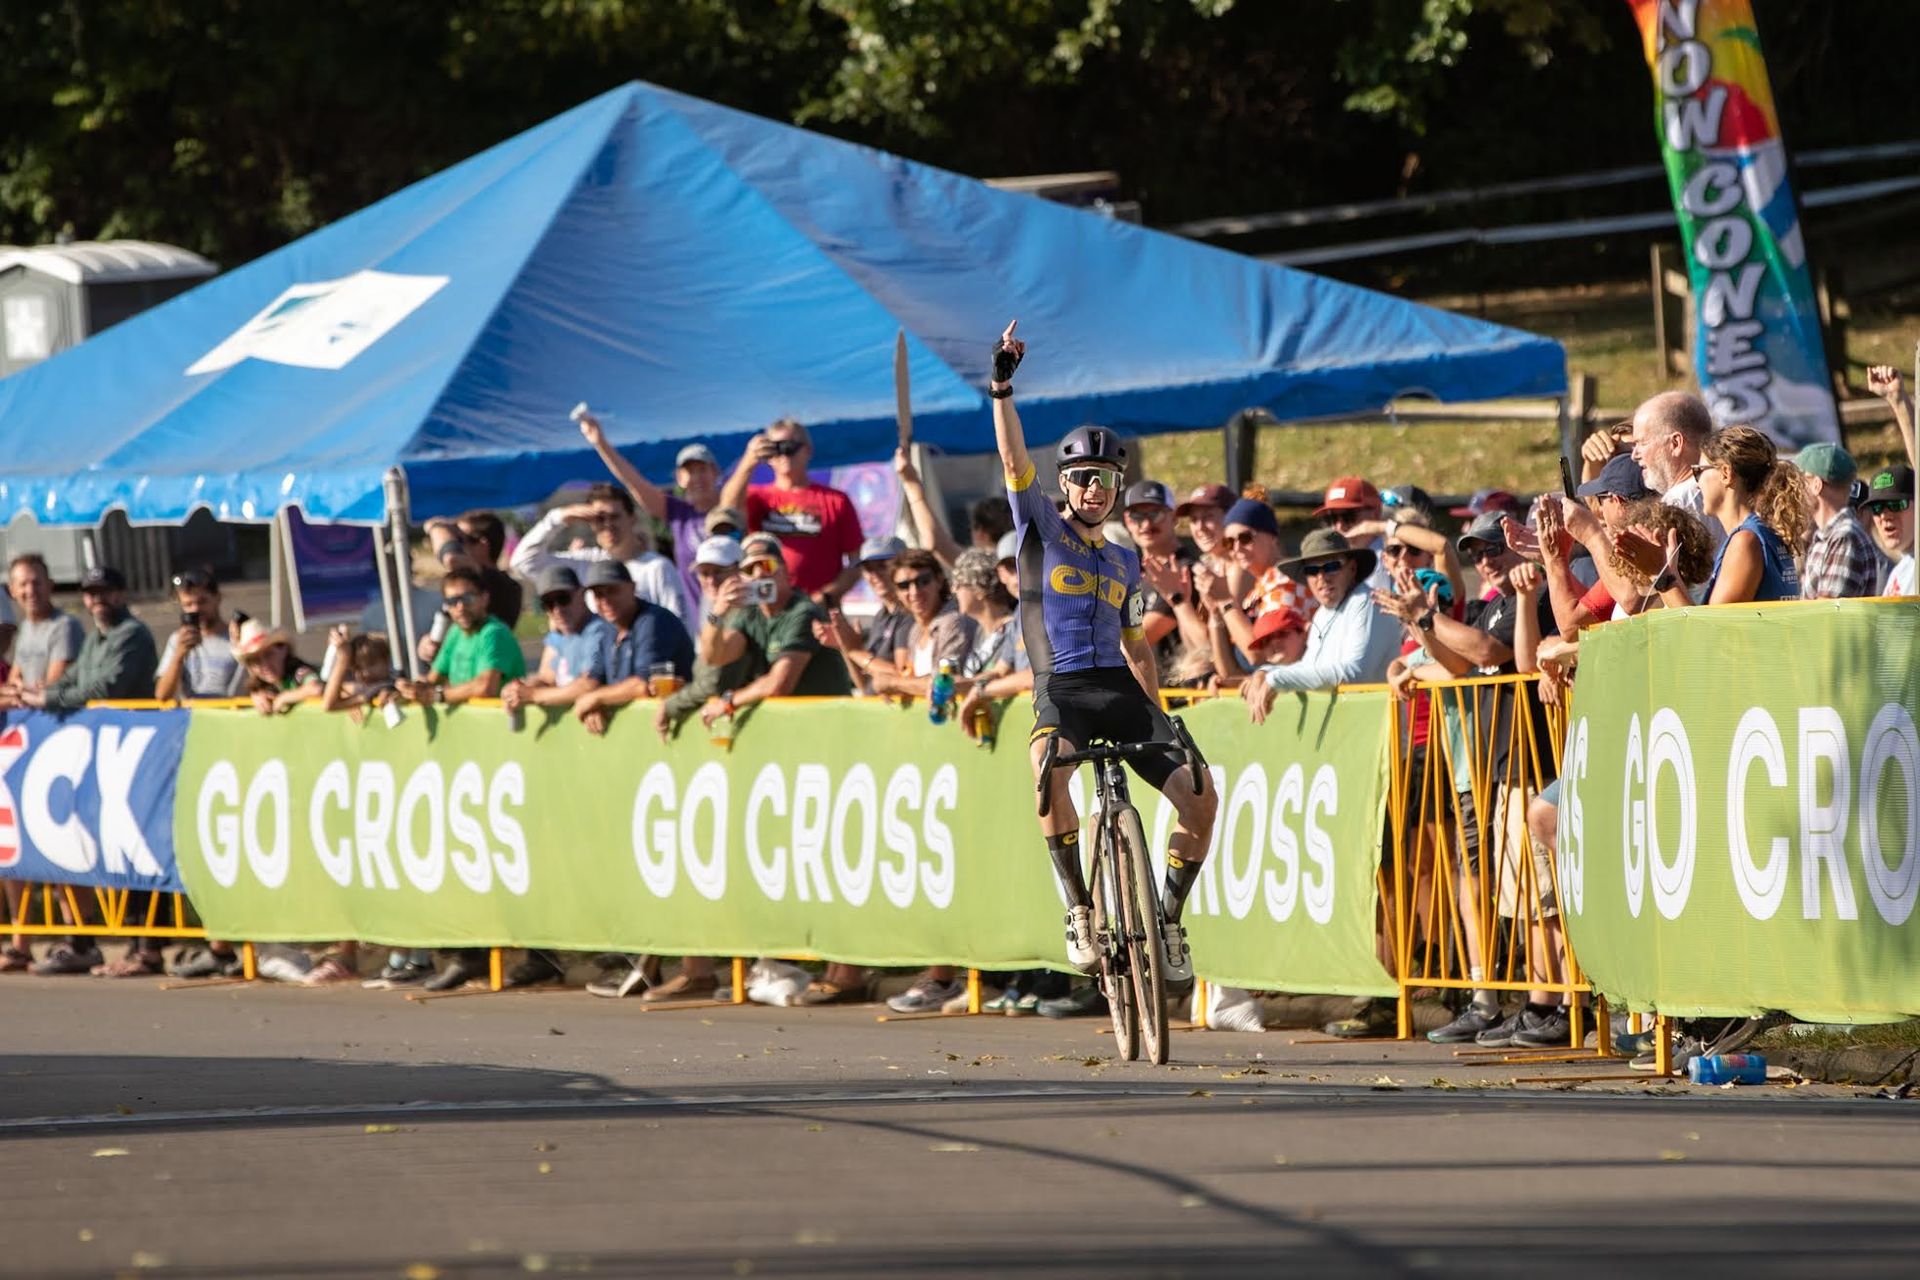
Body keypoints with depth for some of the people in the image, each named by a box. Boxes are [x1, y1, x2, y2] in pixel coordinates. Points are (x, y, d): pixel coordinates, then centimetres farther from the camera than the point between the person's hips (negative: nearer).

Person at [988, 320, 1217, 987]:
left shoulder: (1124, 563, 20)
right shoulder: (1042, 528, 9)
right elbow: (1015, 460, -5)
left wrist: (1160, 719, 19)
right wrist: (1002, 388, -16)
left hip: (1120, 689, 4)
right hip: (1061, 689, -4)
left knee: (1201, 798, -12)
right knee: (1050, 773, -38)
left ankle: (1169, 918, 6)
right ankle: (1079, 910, -28)